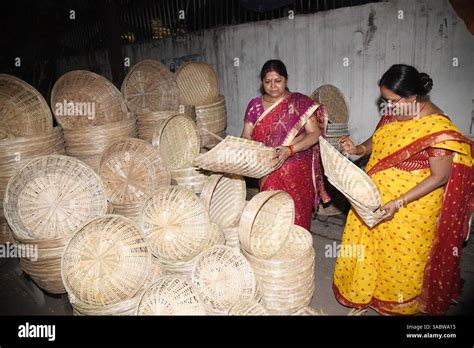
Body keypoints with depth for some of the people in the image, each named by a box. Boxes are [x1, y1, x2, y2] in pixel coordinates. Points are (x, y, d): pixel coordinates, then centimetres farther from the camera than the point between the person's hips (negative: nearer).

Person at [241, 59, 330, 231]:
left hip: (297, 171, -2)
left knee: (297, 216, 2)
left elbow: (315, 134, -8)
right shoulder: (255, 105, 7)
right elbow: (246, 136, 6)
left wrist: (290, 150, -23)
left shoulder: (300, 102, -2)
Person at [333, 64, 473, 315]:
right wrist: (359, 149, -8)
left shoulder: (437, 127, -22)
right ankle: (367, 290, 44)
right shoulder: (394, 113, -3)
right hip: (375, 199, 6)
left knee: (400, 256, 13)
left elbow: (440, 176, -20)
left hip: (411, 207, -6)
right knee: (370, 246, 19)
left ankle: (399, 303, 40)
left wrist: (399, 203, -26)